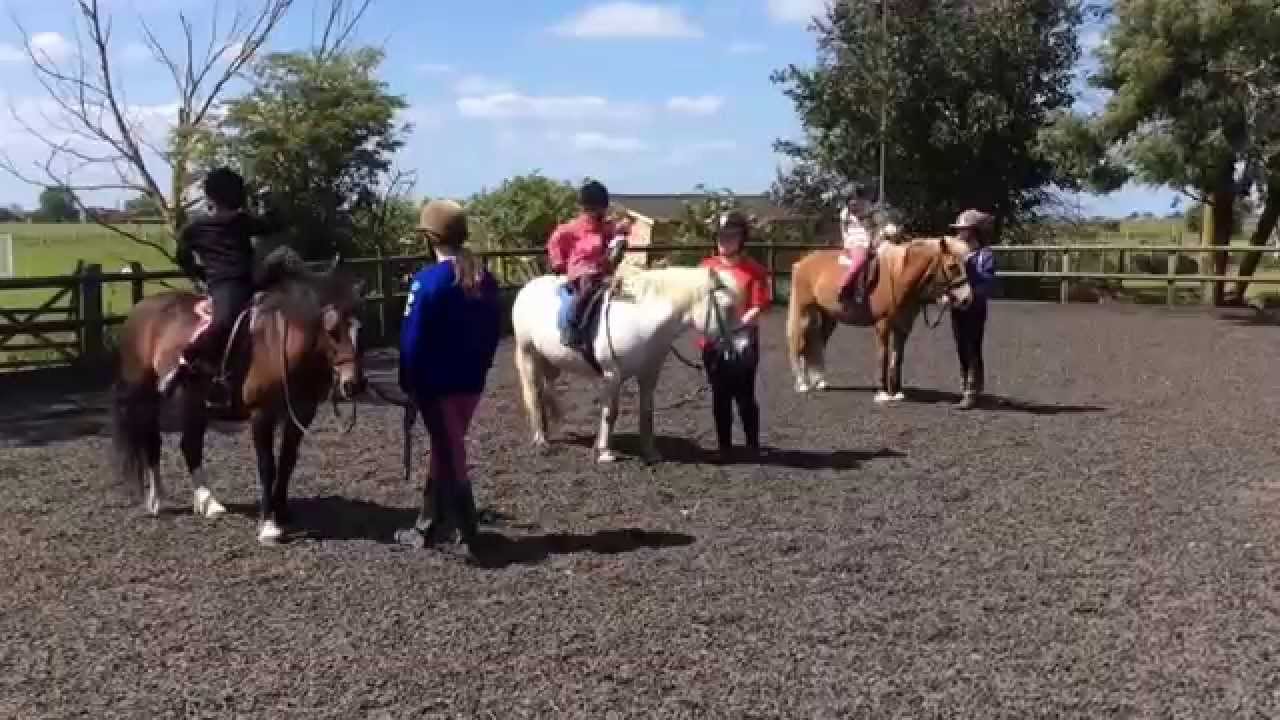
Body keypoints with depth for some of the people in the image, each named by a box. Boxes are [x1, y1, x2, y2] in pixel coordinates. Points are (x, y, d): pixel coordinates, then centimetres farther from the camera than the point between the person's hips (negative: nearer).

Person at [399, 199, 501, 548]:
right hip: (472, 381, 6)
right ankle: (436, 520, 27)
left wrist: (408, 382, -6)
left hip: (435, 382, -6)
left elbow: (412, 338, -16)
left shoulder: (428, 280, -16)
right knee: (448, 446, 18)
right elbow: (493, 331, 10)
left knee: (449, 451, 2)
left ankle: (468, 530, 4)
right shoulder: (485, 279, 4)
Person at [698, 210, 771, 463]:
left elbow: (757, 308, -9)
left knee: (744, 395, 0)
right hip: (713, 342, 3)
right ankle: (724, 446, 19)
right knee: (720, 397, 10)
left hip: (742, 343, -3)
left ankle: (753, 445, 15)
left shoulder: (753, 270, -5)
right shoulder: (707, 267, 6)